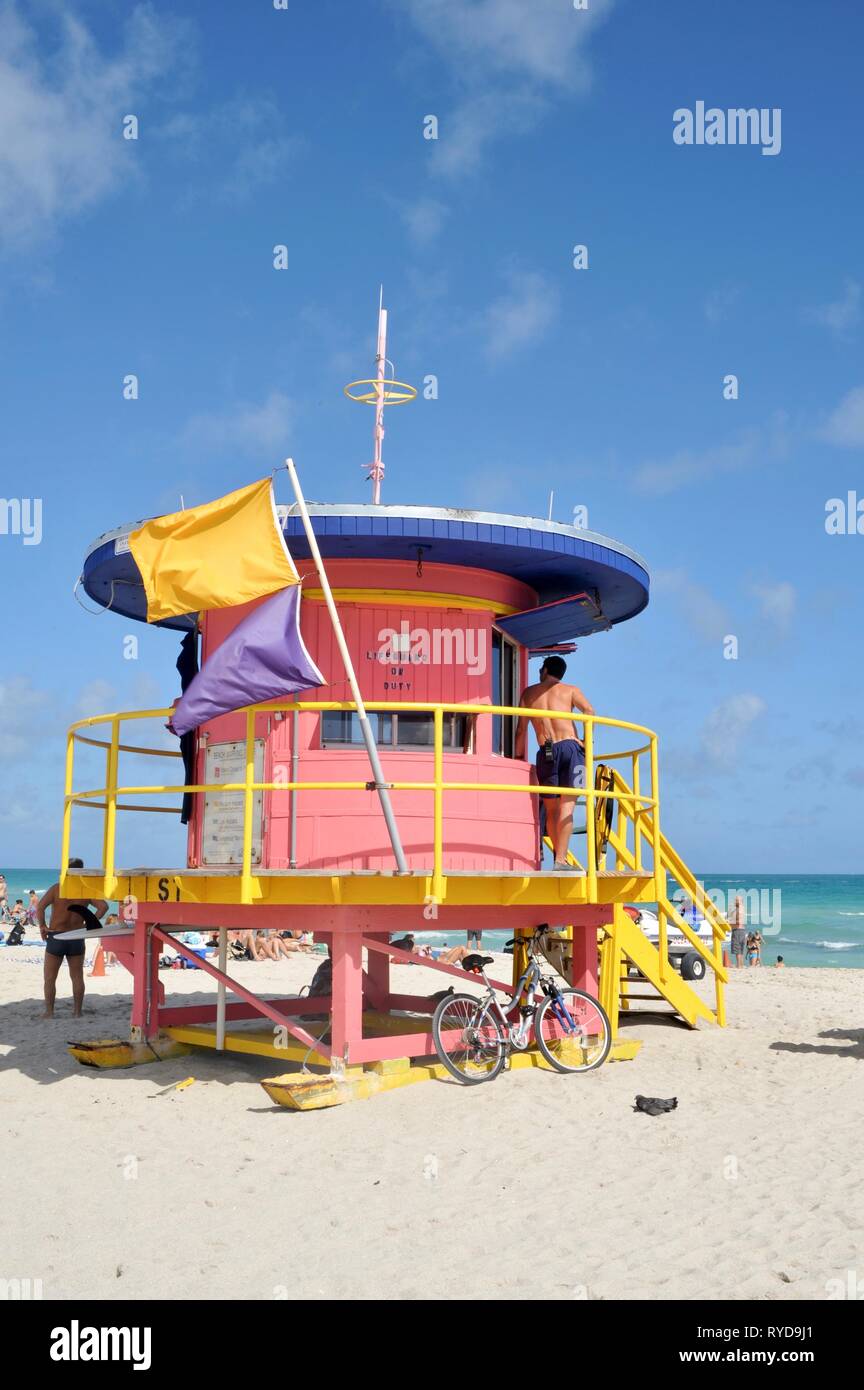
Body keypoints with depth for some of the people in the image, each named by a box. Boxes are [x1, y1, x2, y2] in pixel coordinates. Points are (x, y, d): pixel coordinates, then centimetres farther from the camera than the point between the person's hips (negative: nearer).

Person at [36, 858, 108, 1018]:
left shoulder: (57, 888, -8)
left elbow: (40, 907, -19)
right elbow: (103, 906, -8)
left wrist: (42, 926, -7)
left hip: (56, 937, -2)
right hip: (77, 939, 2)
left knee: (50, 978, 10)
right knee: (77, 977, 13)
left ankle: (49, 1012, 10)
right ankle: (77, 1012, 15)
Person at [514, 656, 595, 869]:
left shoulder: (529, 693, 20)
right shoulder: (570, 690, 15)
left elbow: (521, 729, 17)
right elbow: (589, 711, -4)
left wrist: (518, 758, 23)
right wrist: (585, 741, 1)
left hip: (546, 752, 2)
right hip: (570, 746, -2)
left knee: (551, 810, 10)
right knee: (567, 806, -8)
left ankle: (559, 856, 11)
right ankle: (561, 859, -16)